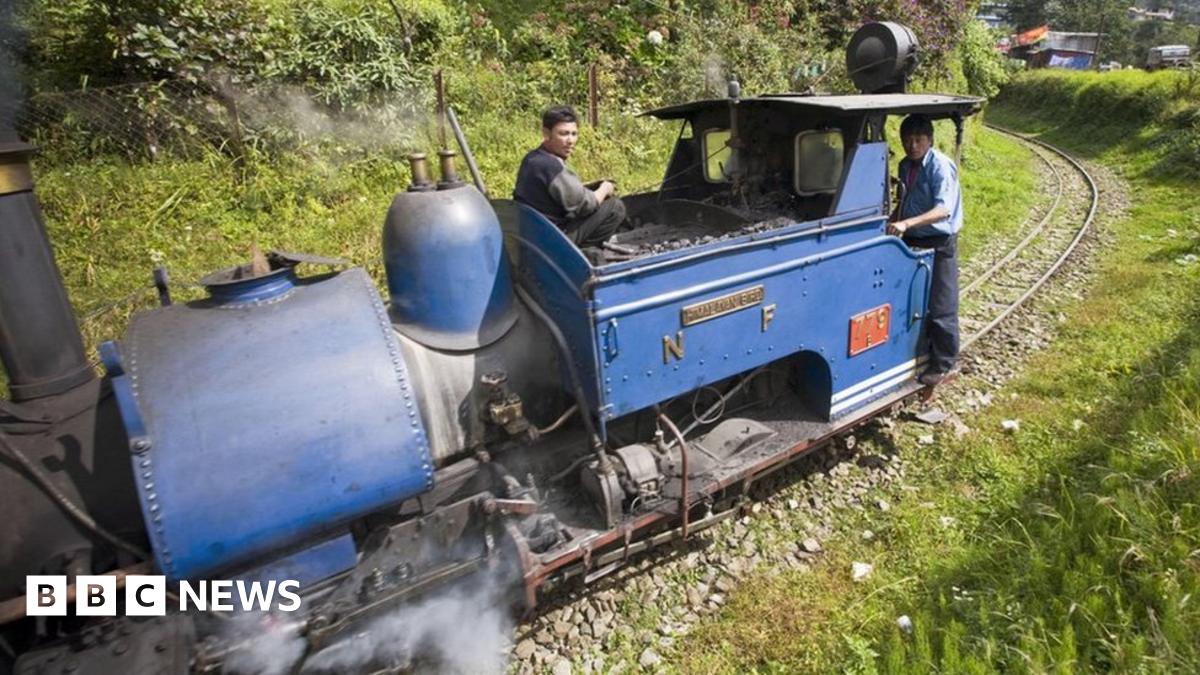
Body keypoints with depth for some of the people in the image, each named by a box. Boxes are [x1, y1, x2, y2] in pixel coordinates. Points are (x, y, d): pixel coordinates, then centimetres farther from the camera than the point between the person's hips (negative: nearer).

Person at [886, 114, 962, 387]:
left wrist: (906, 223, -42)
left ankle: (945, 364, 11)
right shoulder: (905, 166, 4)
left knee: (940, 305, -1)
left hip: (939, 243, -7)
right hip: (913, 240, 7)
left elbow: (943, 210, -31)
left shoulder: (941, 166, -19)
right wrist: (893, 222, 8)